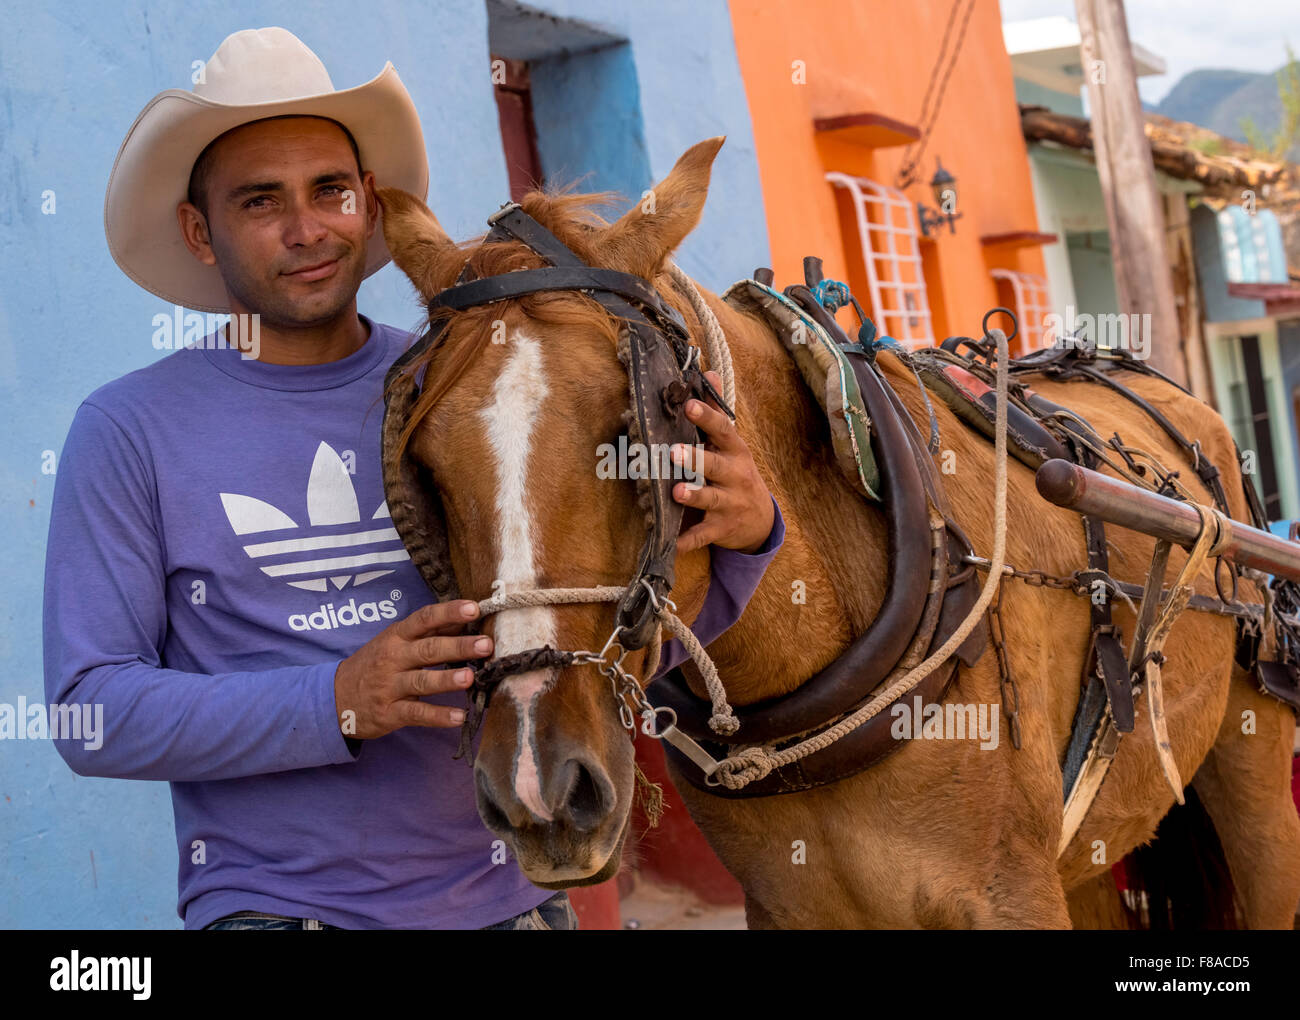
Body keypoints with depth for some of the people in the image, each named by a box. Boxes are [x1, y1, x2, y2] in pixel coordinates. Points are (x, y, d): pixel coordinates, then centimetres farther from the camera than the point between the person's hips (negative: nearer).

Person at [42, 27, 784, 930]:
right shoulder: (130, 432, -1)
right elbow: (90, 710, -6)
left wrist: (741, 536, -13)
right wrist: (333, 704, -17)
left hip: (505, 889, 2)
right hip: (271, 900, -1)